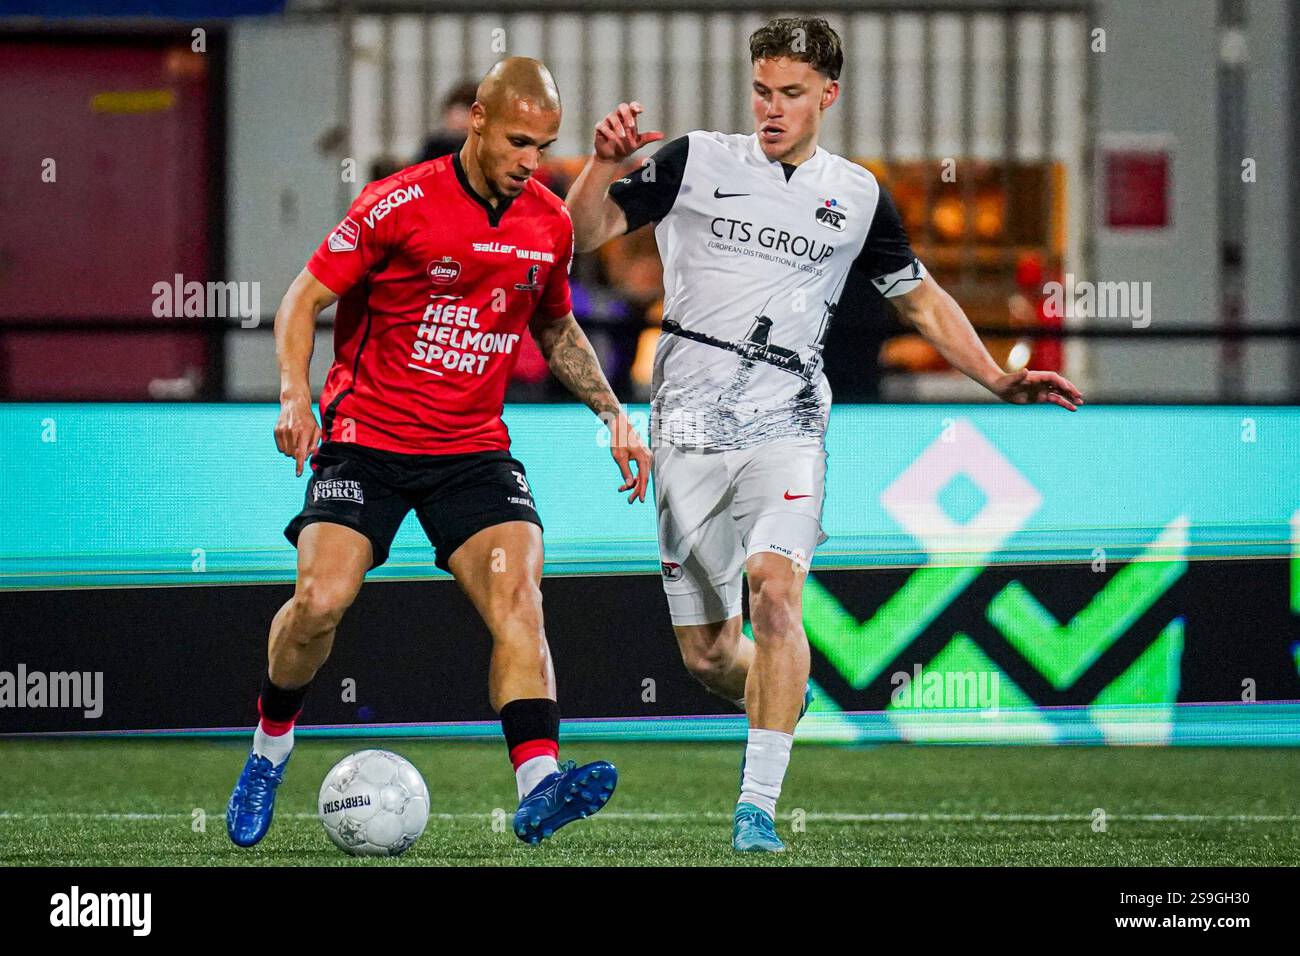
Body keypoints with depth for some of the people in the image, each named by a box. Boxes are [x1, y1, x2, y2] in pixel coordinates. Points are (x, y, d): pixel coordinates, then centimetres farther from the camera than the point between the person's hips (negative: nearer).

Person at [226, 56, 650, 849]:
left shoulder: (550, 224, 4)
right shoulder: (399, 205, -11)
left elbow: (555, 329, 23)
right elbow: (304, 300, -3)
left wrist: (612, 411, 13)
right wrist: (295, 395, -17)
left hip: (474, 448, 3)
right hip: (368, 435, -3)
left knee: (517, 594, -19)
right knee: (322, 600, -18)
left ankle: (539, 787, -29)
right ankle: (271, 748, 9)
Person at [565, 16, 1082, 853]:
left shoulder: (857, 197, 9)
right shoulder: (696, 162, 5)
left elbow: (920, 298, 21)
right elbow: (585, 233, 3)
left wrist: (998, 380, 11)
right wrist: (606, 163, -16)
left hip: (786, 428, -1)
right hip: (689, 429, 1)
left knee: (775, 590, -27)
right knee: (707, 658, 4)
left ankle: (758, 806, -25)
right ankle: (777, 697, 40)